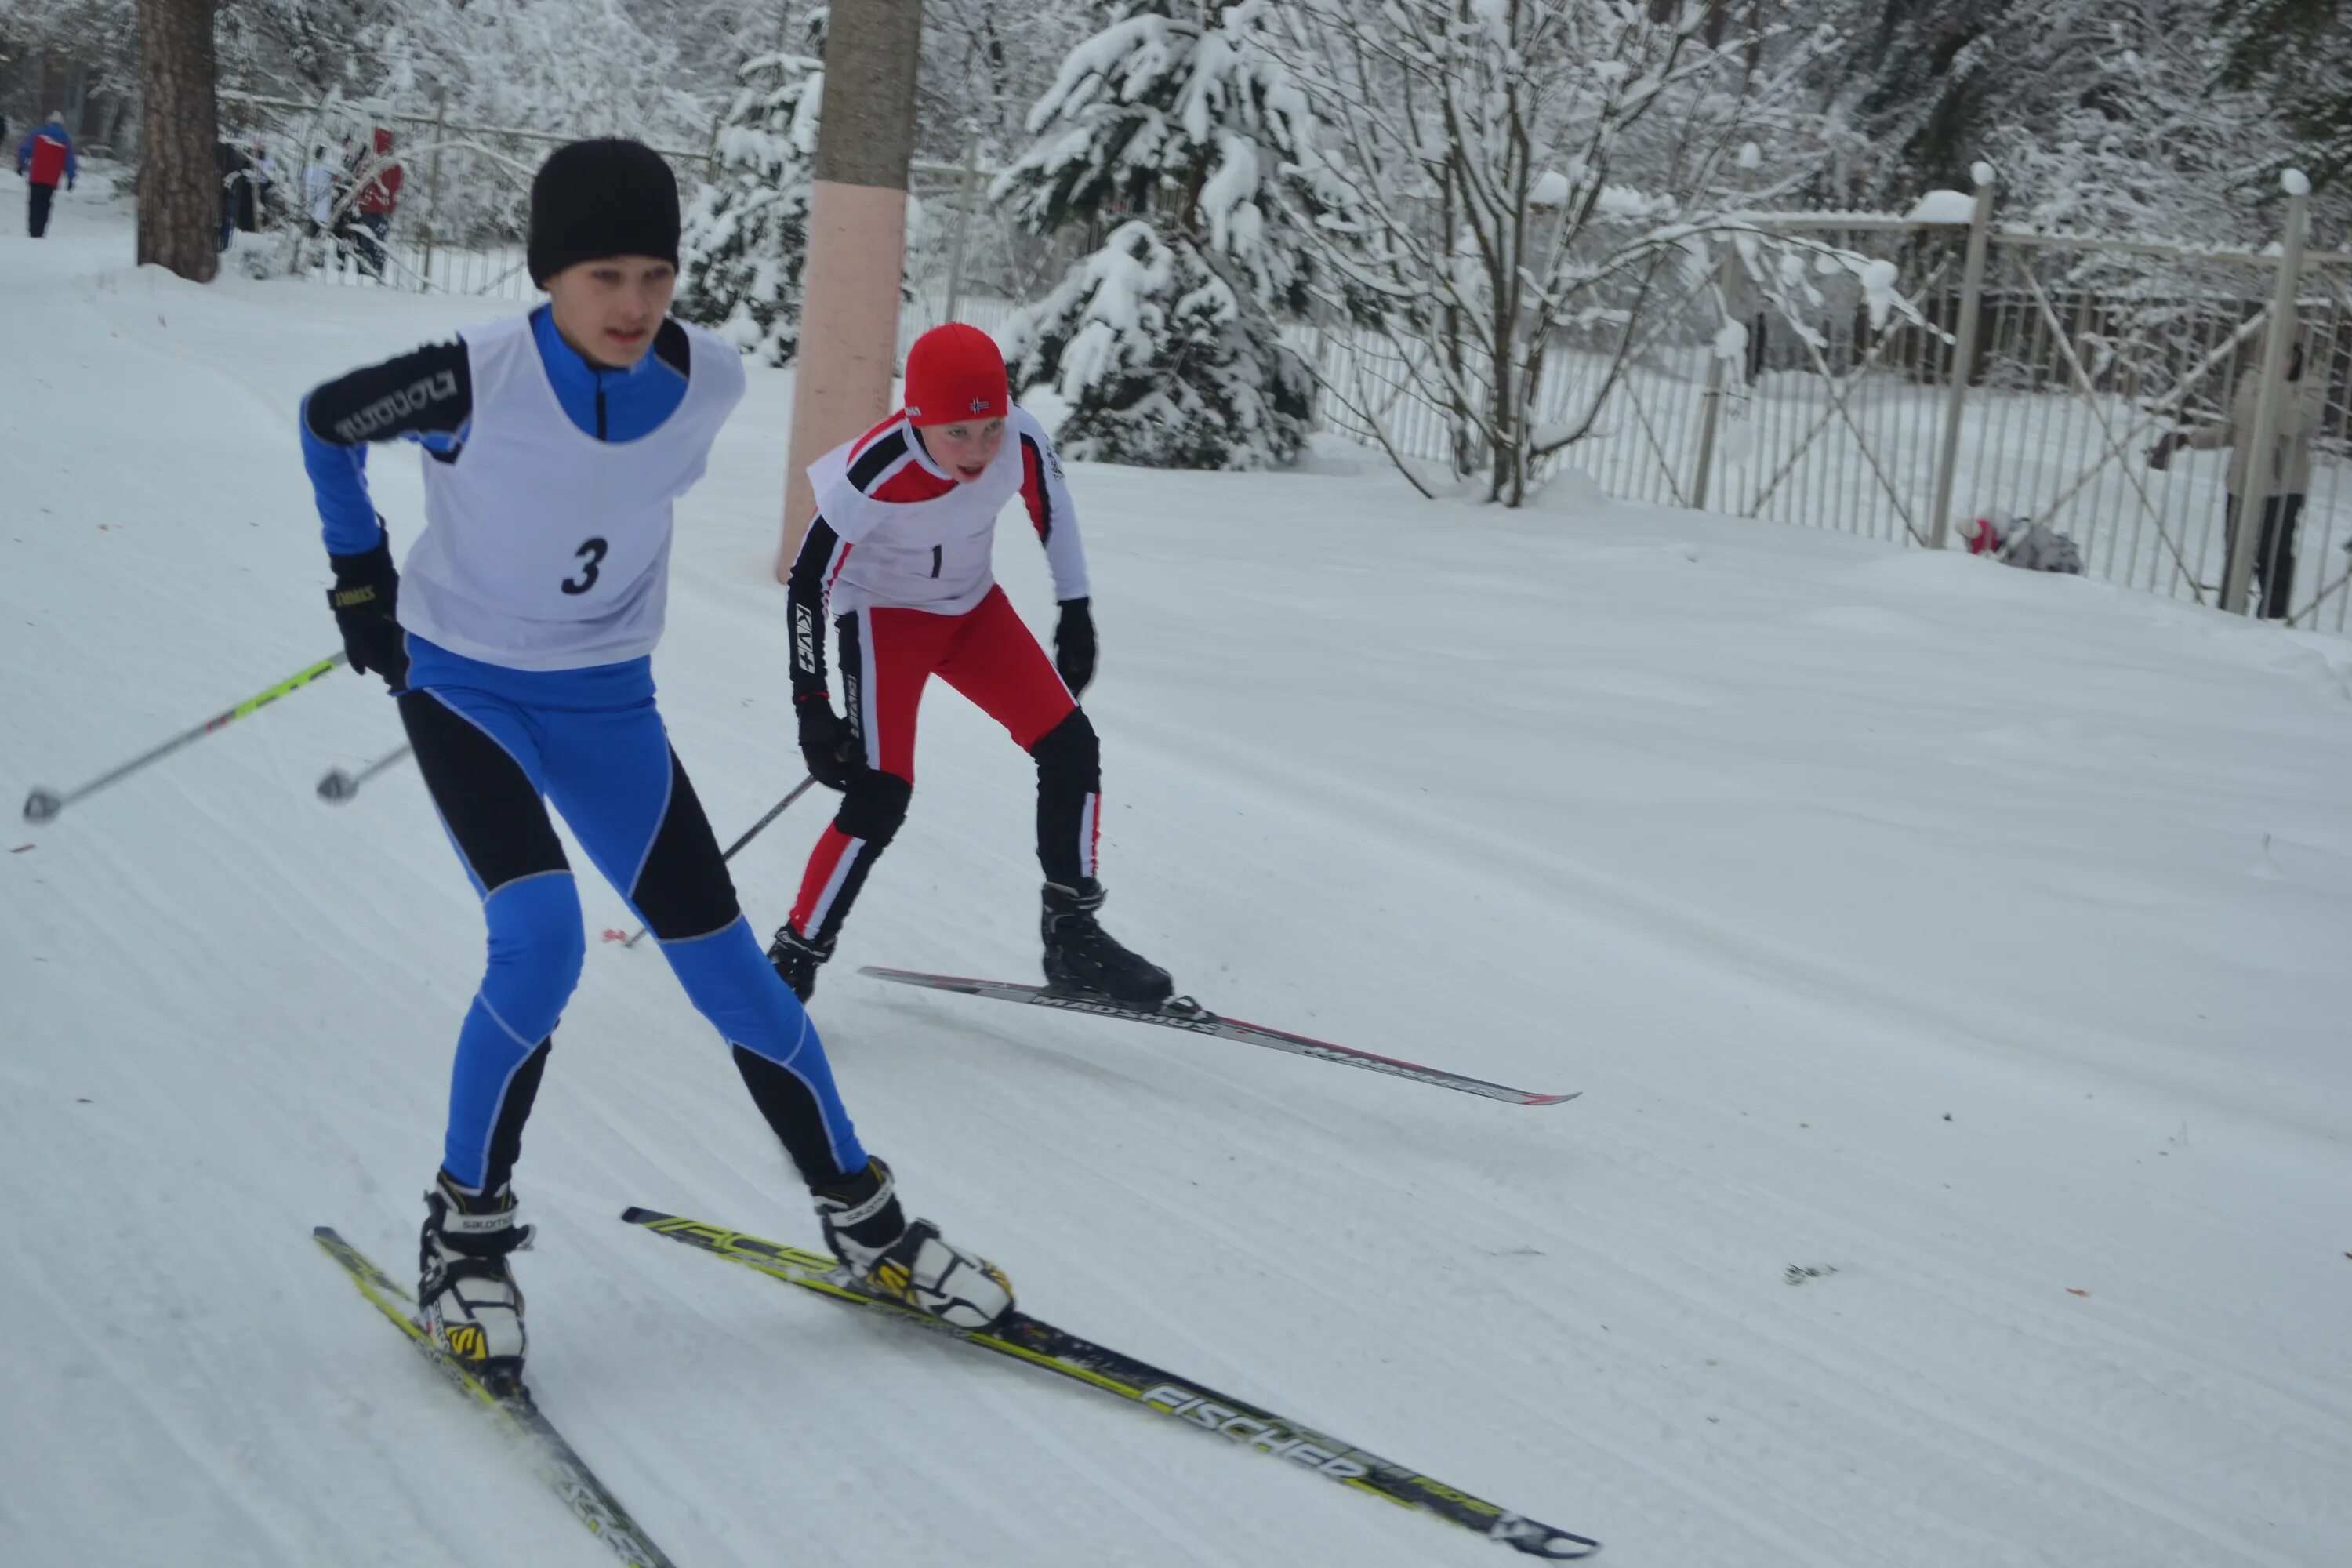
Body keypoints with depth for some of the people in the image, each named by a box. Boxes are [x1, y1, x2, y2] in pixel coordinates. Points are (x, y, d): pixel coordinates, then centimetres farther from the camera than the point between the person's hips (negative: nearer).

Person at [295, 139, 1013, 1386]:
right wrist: (361, 578, 3)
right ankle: (466, 1229, -4)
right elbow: (328, 423, -2)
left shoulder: (707, 382, -14)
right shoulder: (474, 380, -24)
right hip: (461, 688, -3)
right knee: (540, 942, -24)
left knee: (730, 970, 0)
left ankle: (865, 1221, 16)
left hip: (607, 705, 3)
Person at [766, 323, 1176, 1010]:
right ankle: (790, 964, -4)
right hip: (884, 615, -5)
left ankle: (1073, 938, 12)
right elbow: (809, 581, -22)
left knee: (1072, 751, -3)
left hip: (972, 606, 5)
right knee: (880, 799, -18)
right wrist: (812, 703, -20)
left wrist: (1076, 611, 5)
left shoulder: (1022, 439, -23)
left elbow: (1051, 504, 0)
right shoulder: (874, 475, -34)